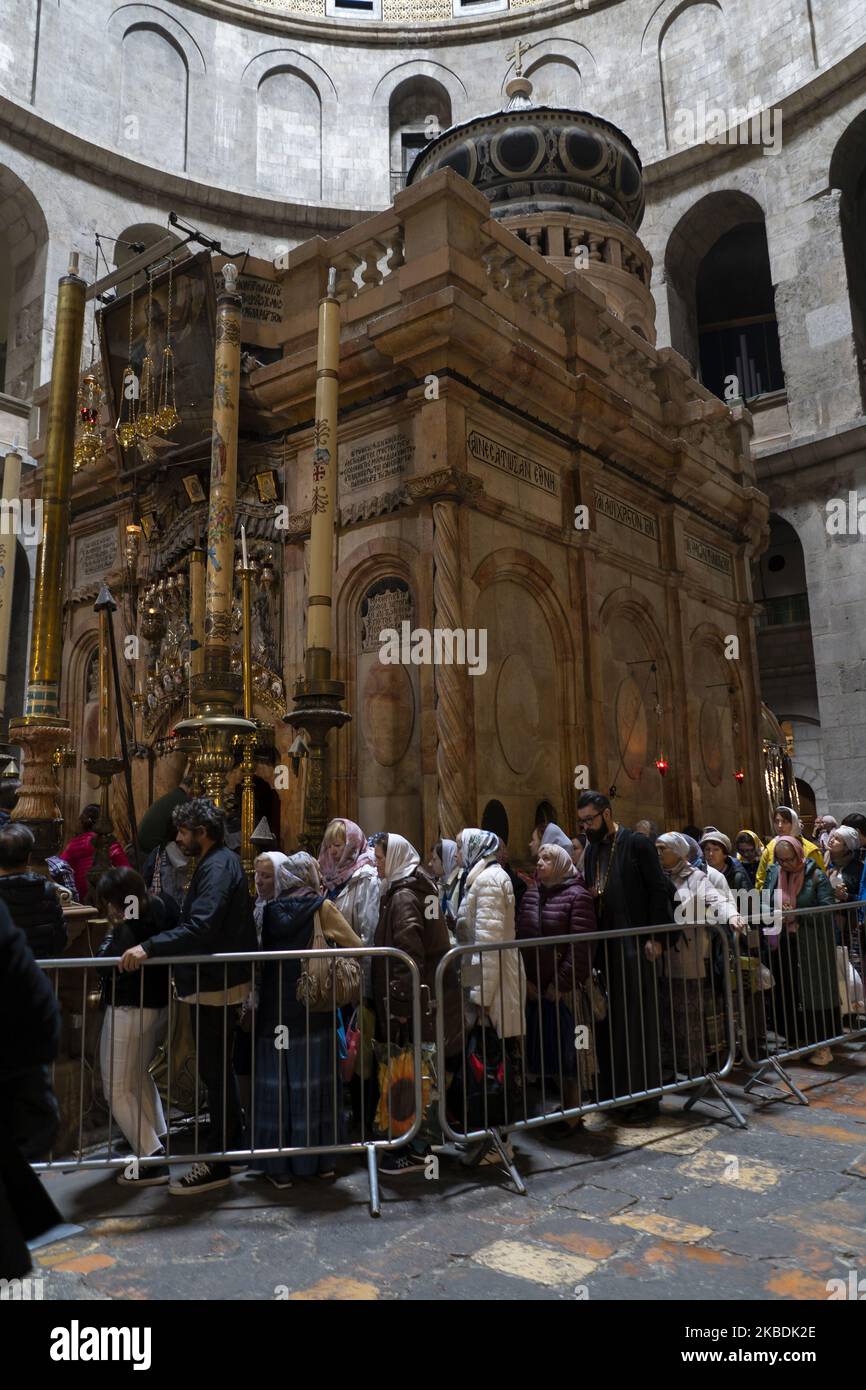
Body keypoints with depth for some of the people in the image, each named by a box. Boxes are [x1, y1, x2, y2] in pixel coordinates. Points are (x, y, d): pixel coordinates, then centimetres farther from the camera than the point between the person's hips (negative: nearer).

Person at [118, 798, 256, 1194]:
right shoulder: (219, 862, 12)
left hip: (217, 986, -10)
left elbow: (200, 927, -32)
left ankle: (218, 1163, 10)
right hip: (215, 982, 10)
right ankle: (233, 1137, 36)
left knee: (215, 1072, -1)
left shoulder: (218, 867, -20)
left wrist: (149, 948, -37)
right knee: (217, 1068, 21)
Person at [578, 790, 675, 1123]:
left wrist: (656, 938, -14)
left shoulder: (637, 844, -8)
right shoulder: (592, 850, 13)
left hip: (634, 946, -6)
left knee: (637, 1021, 0)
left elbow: (659, 892, -10)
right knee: (609, 1020, 10)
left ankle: (643, 1097, 10)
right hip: (604, 947, 6)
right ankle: (613, 1090, 22)